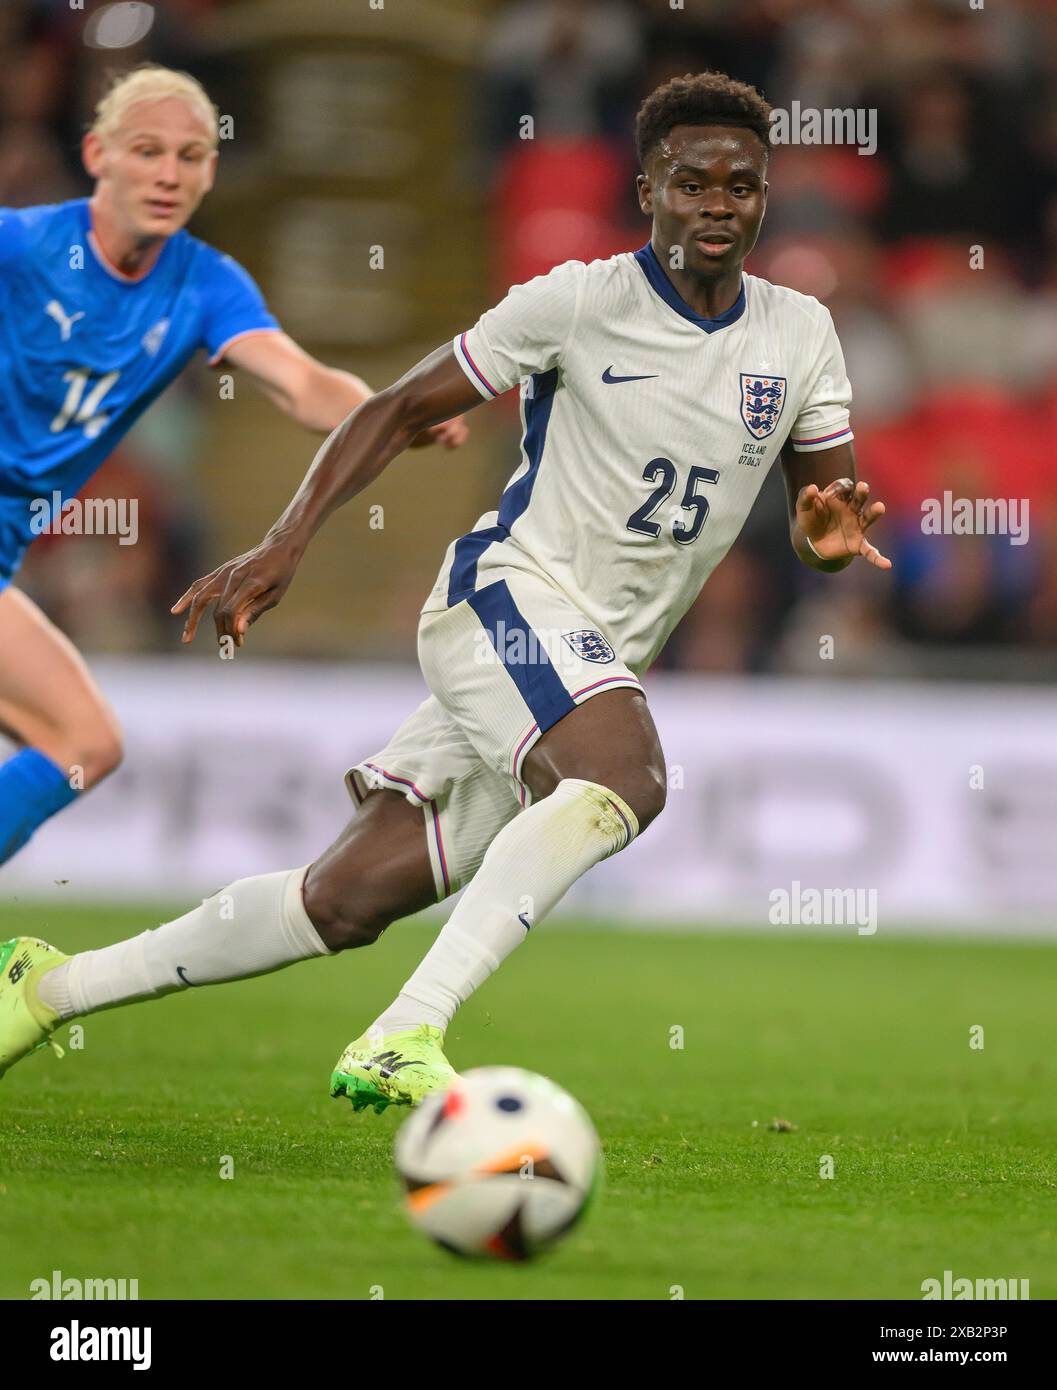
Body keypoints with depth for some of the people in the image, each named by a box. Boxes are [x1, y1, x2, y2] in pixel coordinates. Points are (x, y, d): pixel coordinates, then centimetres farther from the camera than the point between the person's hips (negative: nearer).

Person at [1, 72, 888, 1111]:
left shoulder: (800, 335, 7)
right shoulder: (580, 302, -6)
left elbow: (824, 512, 14)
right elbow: (401, 409, 0)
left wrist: (831, 538, -12)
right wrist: (285, 543, -12)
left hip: (599, 661, 5)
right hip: (508, 594, -5)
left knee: (347, 904, 1)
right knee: (627, 778, -37)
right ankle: (403, 1040, -40)